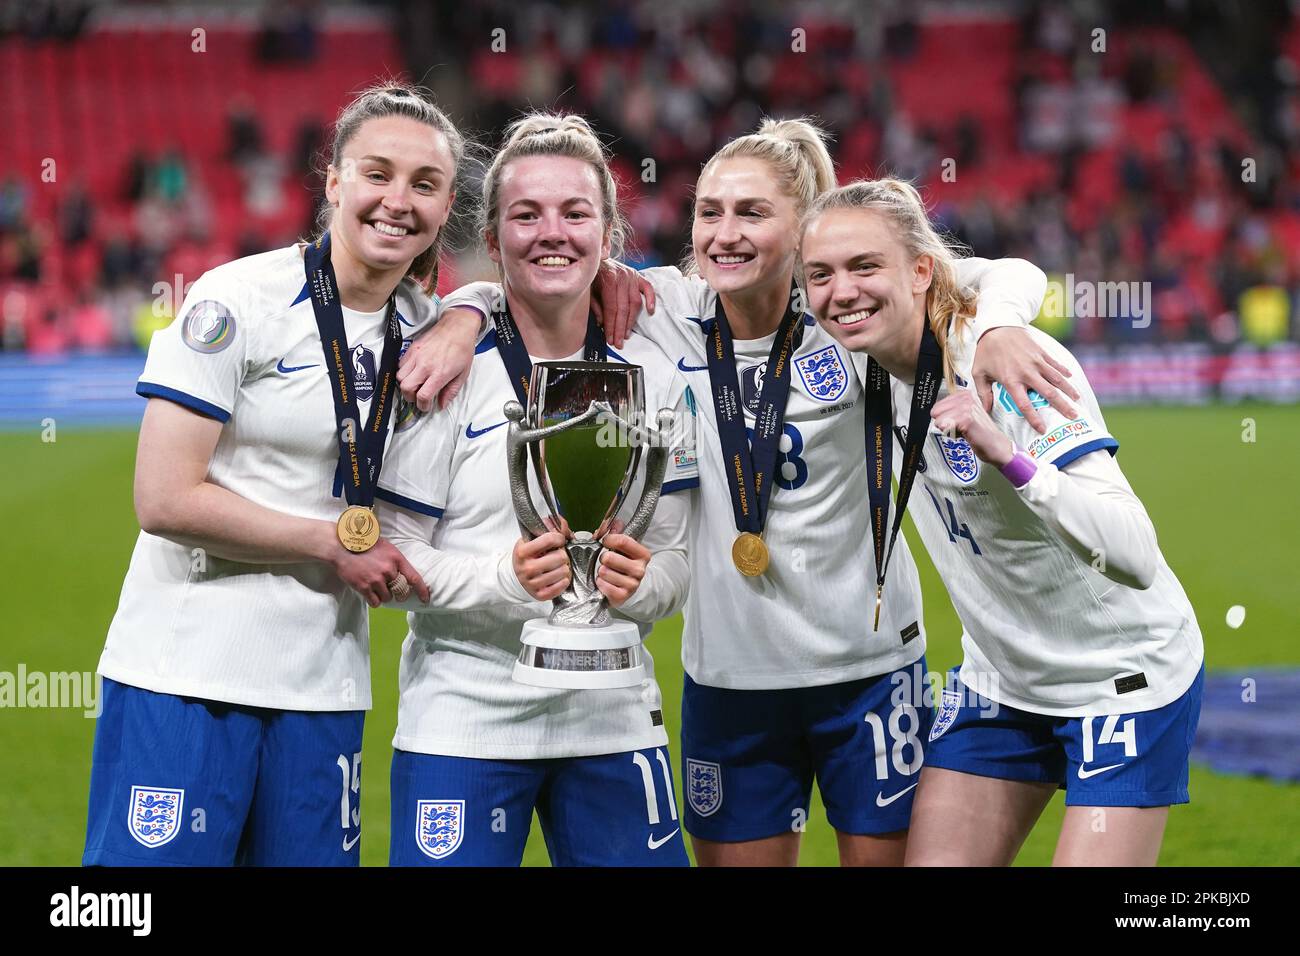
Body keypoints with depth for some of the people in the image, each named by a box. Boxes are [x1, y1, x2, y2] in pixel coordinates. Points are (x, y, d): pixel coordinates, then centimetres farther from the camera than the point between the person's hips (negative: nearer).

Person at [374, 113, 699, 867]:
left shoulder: (654, 377, 6)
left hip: (613, 719, 3)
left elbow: (675, 561, 7)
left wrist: (639, 583, -15)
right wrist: (504, 578, -23)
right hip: (464, 719, -3)